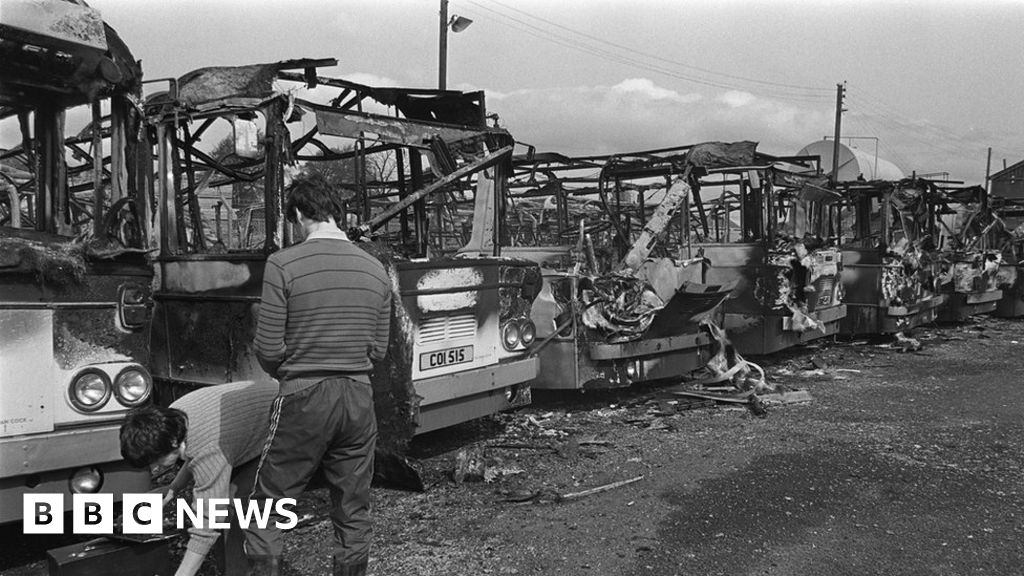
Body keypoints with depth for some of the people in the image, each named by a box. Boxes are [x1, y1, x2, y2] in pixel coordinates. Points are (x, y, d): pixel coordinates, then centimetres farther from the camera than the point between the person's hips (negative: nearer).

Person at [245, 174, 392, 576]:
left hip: (304, 397, -4)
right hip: (358, 398, 4)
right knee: (353, 513, 15)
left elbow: (268, 349, -8)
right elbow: (378, 350, 8)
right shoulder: (376, 270, 4)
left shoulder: (284, 264, -10)